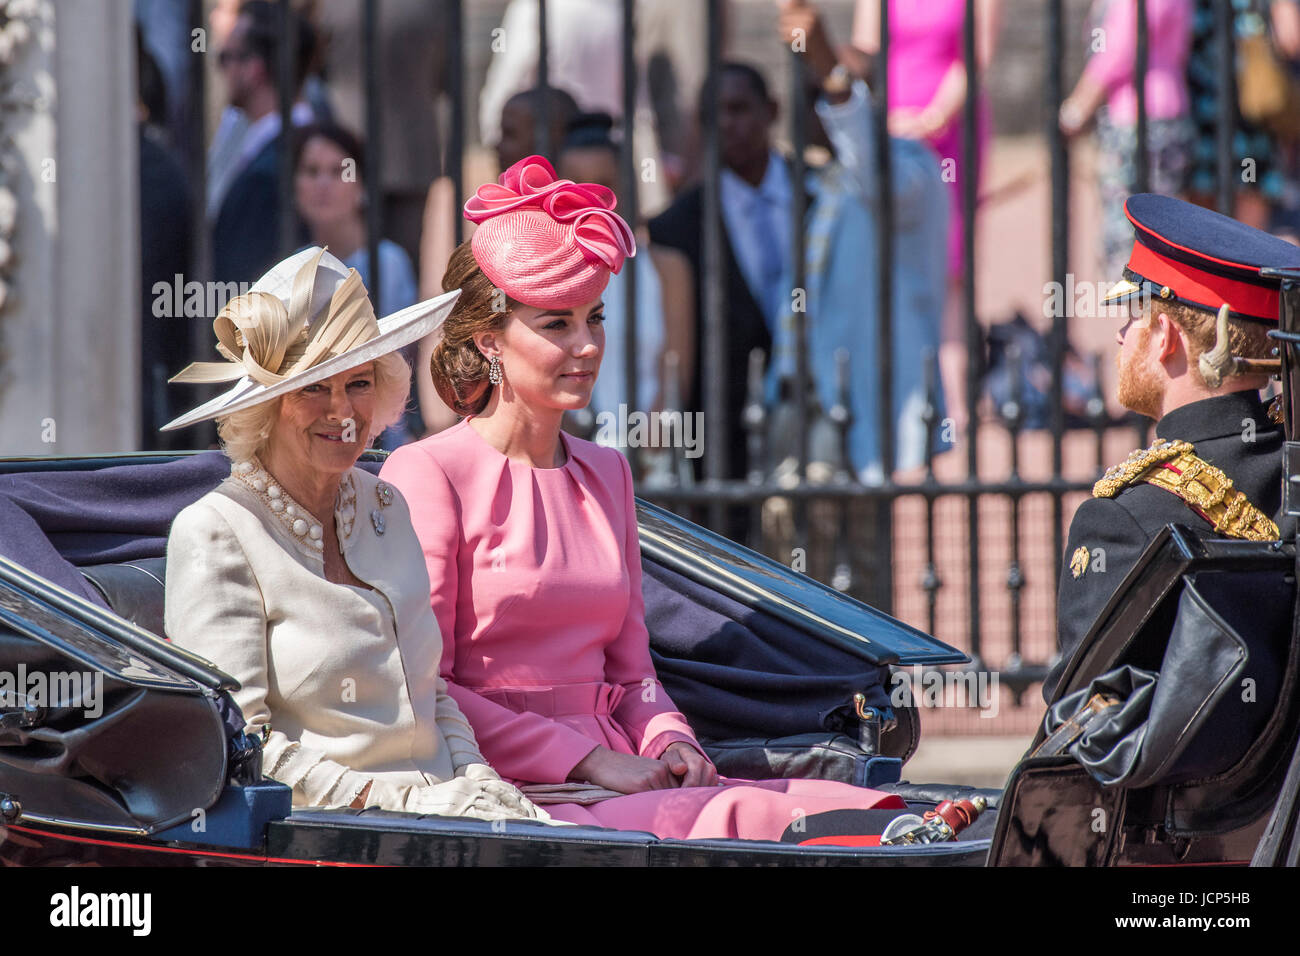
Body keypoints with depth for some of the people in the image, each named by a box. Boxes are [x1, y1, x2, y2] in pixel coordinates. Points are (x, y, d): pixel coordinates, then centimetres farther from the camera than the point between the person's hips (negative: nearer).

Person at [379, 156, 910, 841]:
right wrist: (587, 761, -12)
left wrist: (668, 741, -2)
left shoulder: (606, 474, 22)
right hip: (507, 786, -6)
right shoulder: (428, 472, -1)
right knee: (735, 818, -35)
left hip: (612, 775, 6)